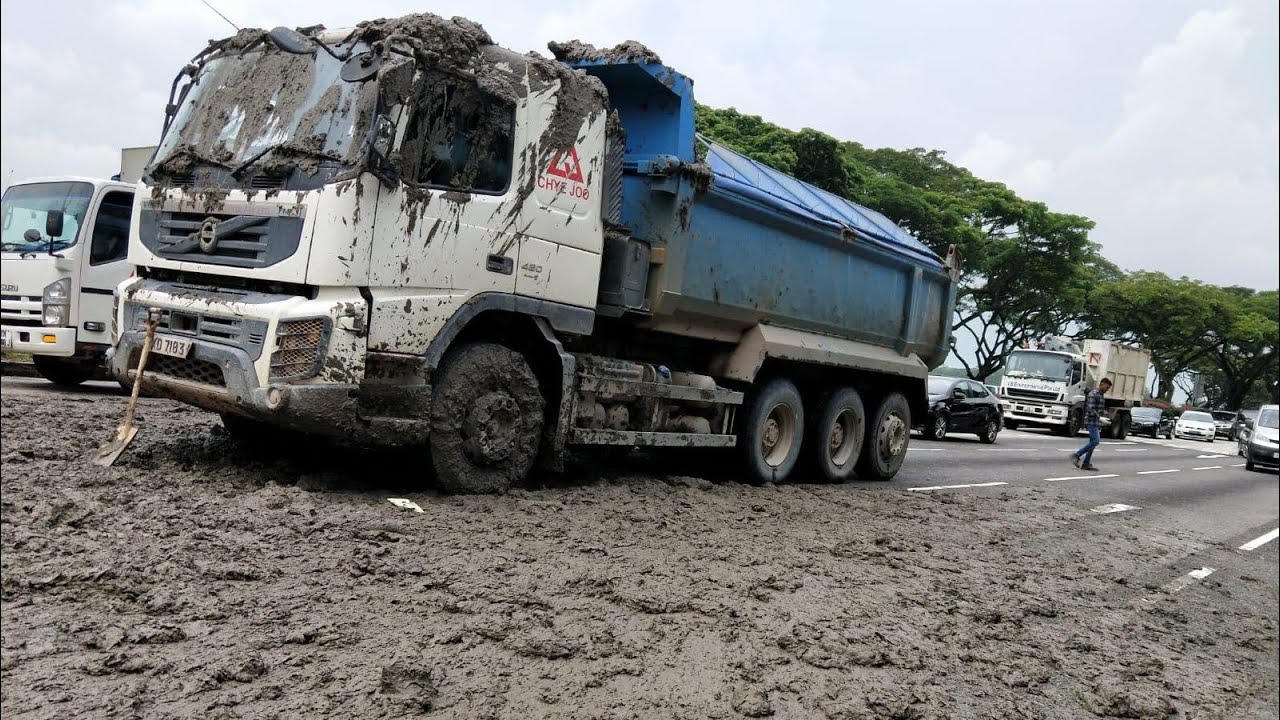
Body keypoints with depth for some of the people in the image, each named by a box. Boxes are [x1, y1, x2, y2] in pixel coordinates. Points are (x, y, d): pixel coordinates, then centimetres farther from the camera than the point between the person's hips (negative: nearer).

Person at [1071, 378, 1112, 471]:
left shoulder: (1100, 395, 16)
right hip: (1091, 421, -10)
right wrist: (1099, 418, -22)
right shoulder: (1093, 394, -14)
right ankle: (1076, 455, -10)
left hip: (1095, 422, 10)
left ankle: (1086, 464, 7)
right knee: (1095, 441, -16)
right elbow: (1091, 409, -22)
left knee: (1093, 442, 6)